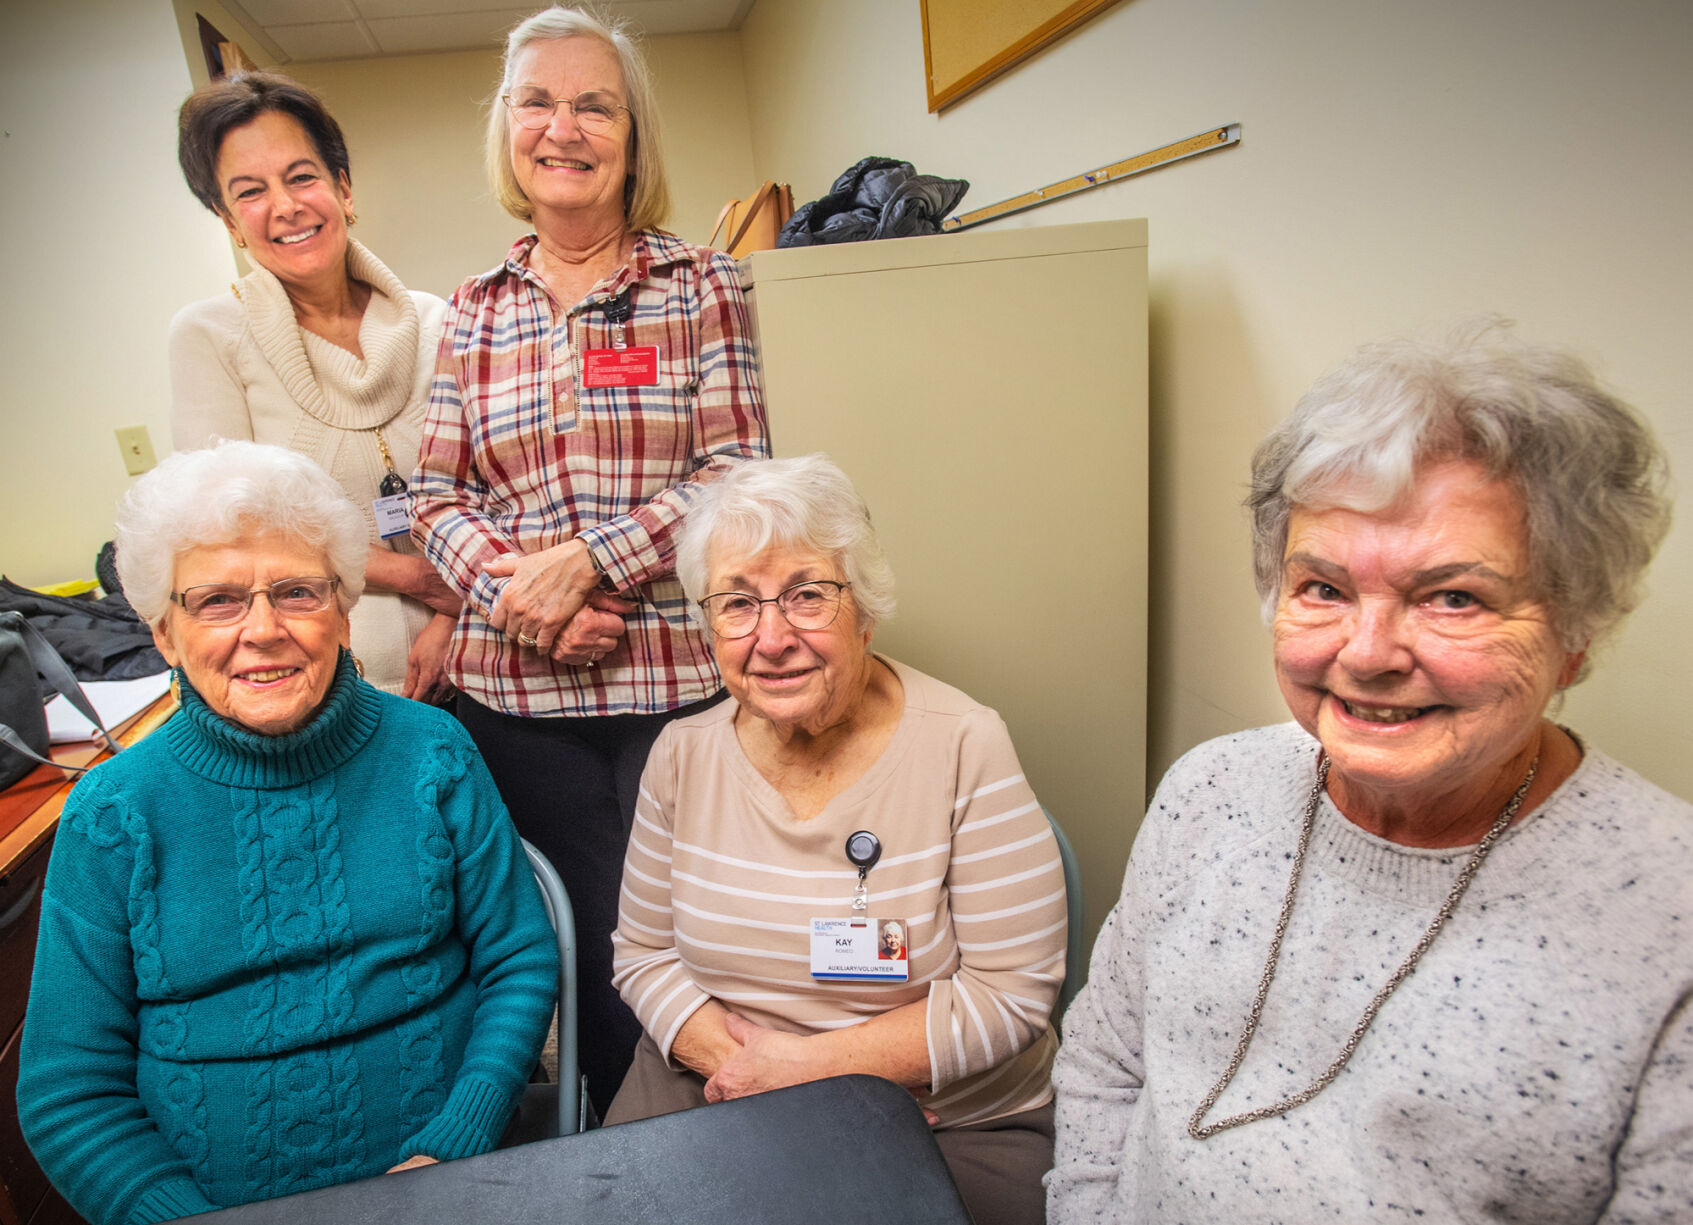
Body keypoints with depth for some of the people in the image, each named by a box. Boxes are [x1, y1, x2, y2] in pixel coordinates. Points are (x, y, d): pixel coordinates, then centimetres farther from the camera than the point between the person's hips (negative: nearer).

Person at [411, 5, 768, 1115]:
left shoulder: (701, 285, 2)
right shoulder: (474, 312, 11)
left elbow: (733, 473, -6)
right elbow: (440, 496, 8)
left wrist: (582, 561, -16)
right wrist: (515, 591, -12)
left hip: (681, 680, -2)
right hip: (520, 694, 3)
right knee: (590, 958, 12)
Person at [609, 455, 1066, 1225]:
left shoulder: (964, 748, -16)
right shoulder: (683, 756, -3)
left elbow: (1013, 991, -14)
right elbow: (644, 953, 4)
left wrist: (804, 1062, -16)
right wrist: (734, 1062, -14)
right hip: (717, 1095, 3)